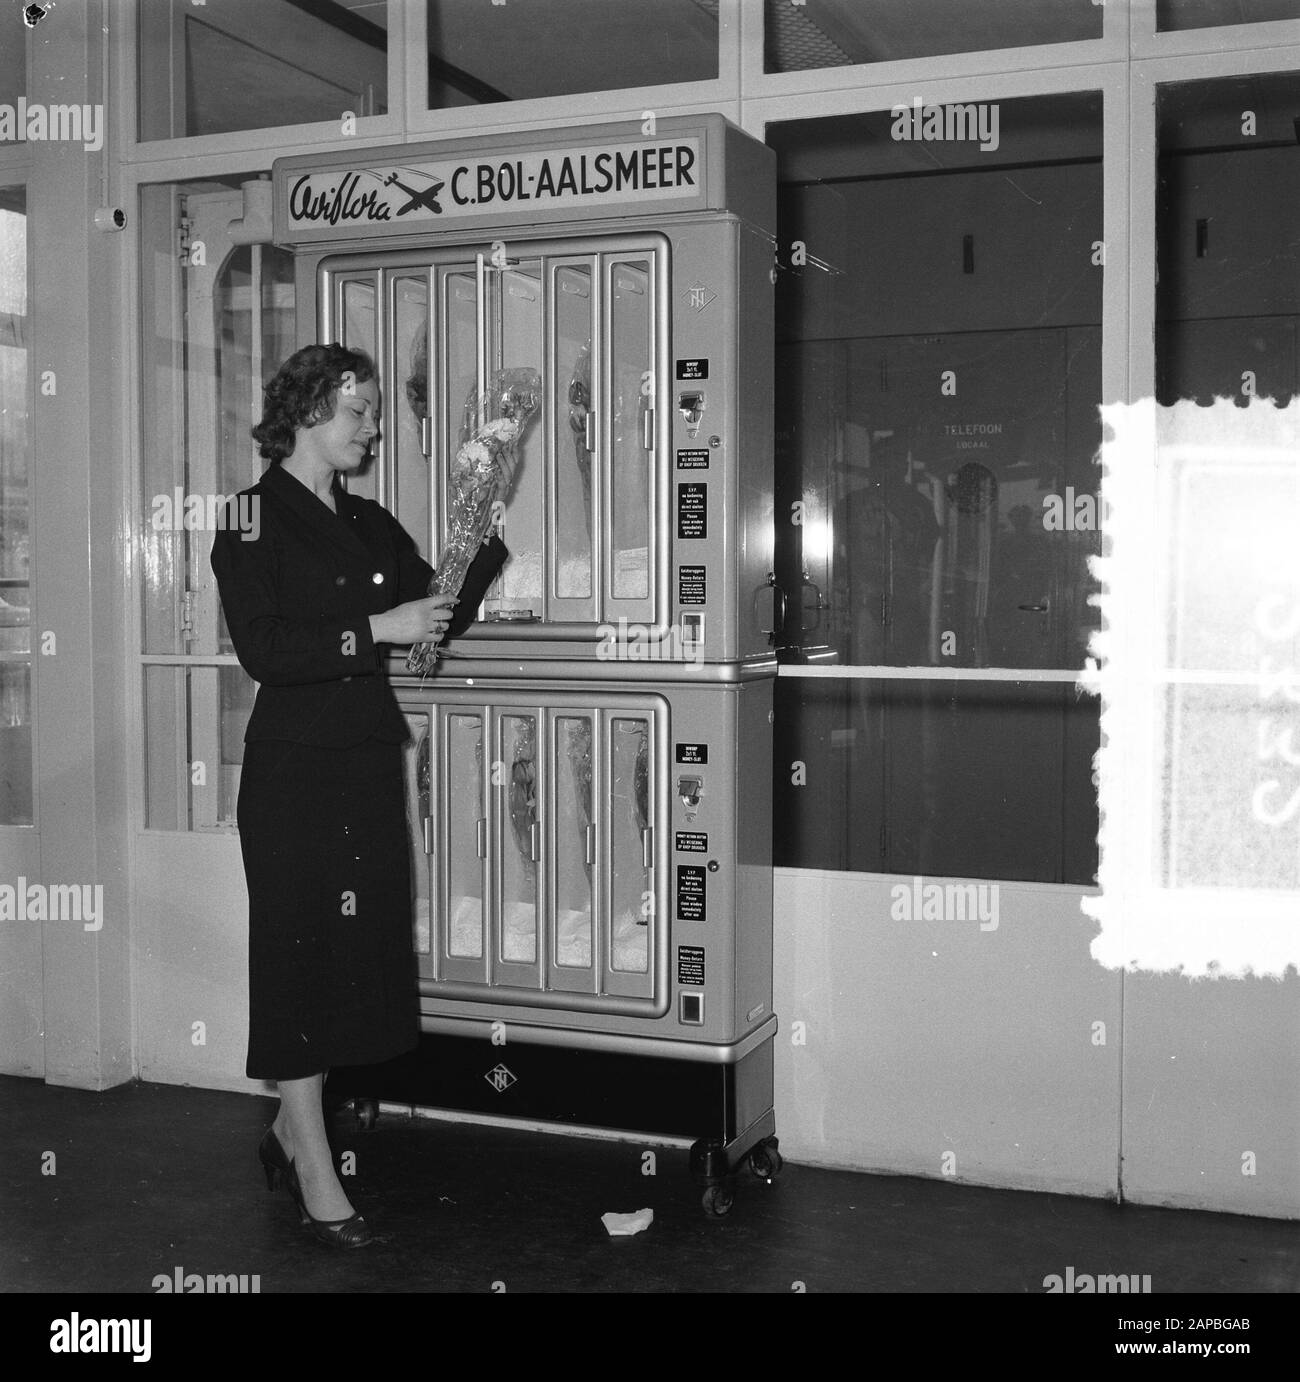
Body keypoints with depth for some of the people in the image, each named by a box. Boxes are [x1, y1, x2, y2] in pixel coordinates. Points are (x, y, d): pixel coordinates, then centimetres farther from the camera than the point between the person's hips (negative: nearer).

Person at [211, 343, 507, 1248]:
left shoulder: (371, 524, 14)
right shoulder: (254, 519, -7)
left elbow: (444, 616, 11)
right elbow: (263, 651, -18)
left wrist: (492, 526, 0)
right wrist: (378, 629, -19)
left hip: (369, 766, 7)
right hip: (294, 771, -7)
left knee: (360, 951, 11)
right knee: (301, 954, 0)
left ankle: (290, 1131, 29)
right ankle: (315, 1178, 9)